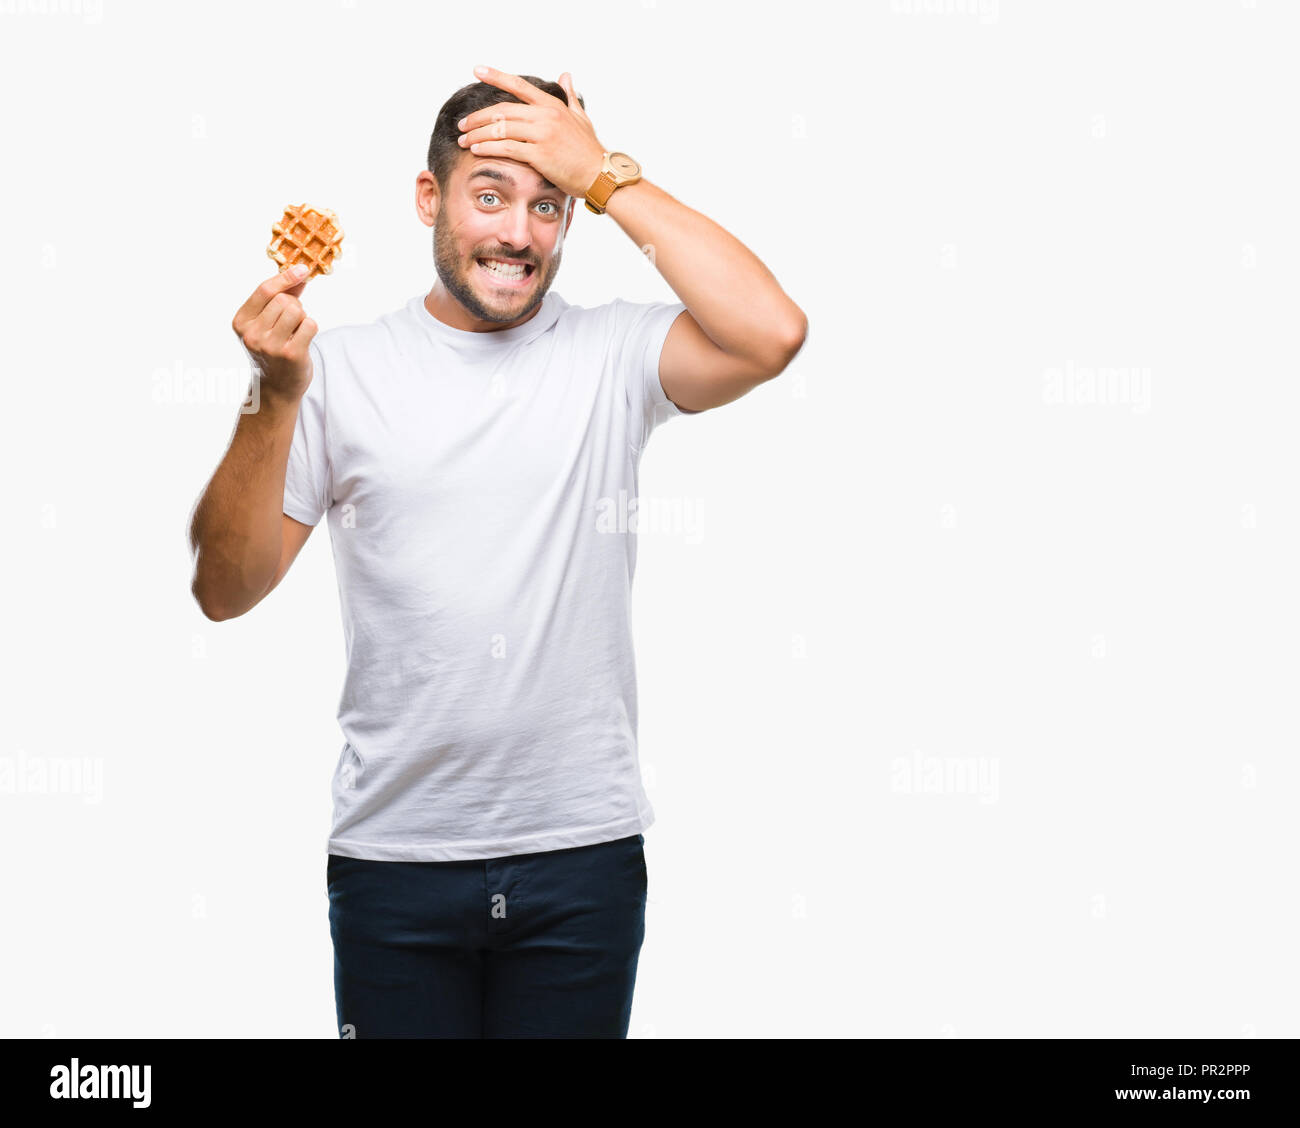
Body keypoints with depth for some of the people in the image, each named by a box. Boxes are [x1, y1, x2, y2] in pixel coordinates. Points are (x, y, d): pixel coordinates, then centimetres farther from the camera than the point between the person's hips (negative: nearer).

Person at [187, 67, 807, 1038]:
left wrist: (605, 173, -13)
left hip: (585, 854, 0)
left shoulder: (612, 356, 1)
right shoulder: (342, 367, 0)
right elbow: (226, 590, -3)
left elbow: (771, 334, -18)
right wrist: (277, 398, -17)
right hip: (393, 853, 0)